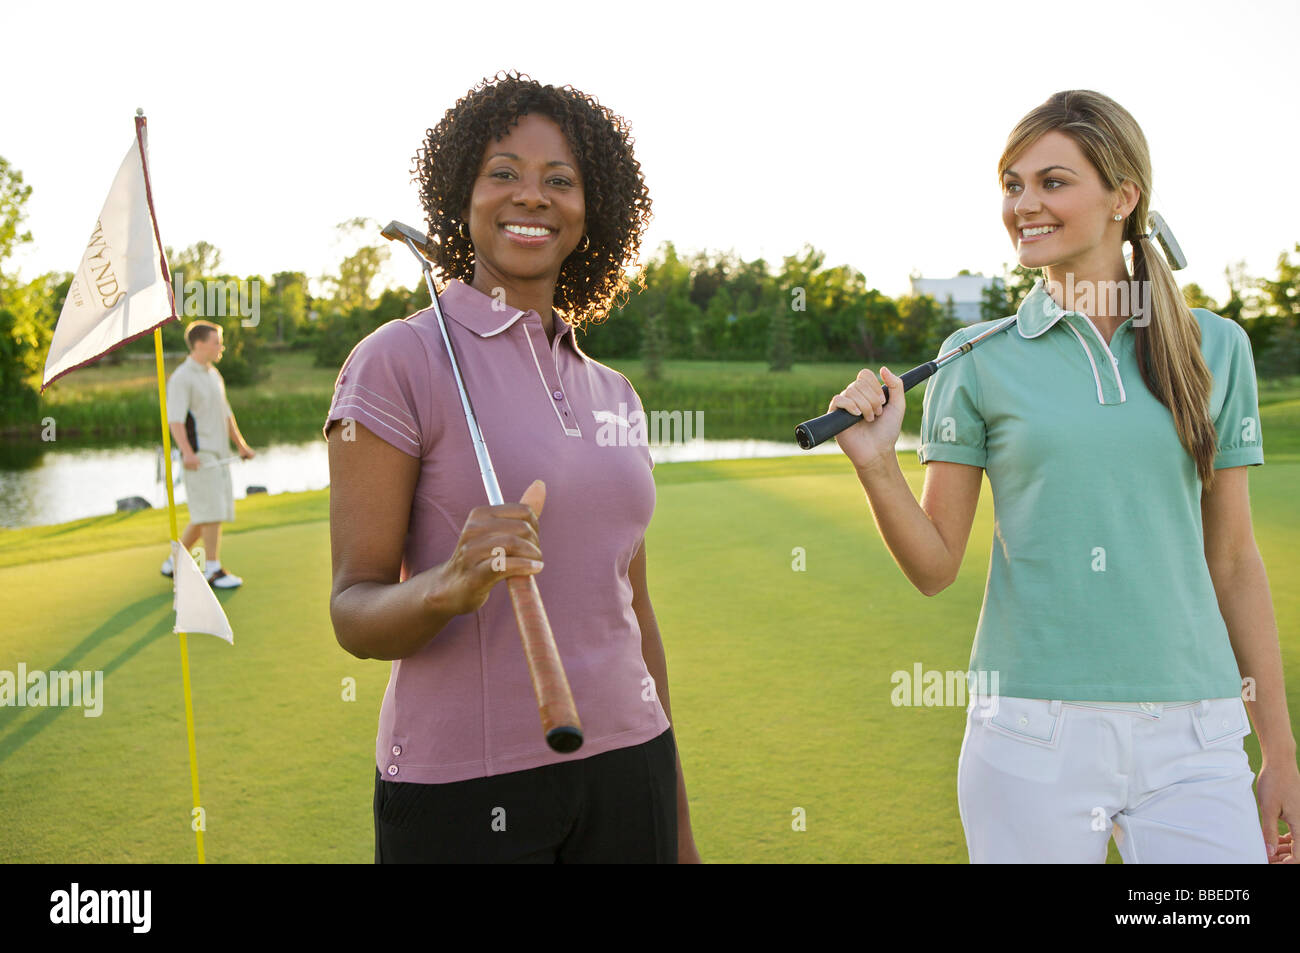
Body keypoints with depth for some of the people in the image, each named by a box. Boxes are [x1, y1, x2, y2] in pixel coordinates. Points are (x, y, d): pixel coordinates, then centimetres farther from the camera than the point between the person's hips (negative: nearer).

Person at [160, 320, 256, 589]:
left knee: (204, 515, 11)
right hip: (198, 457, -9)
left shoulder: (214, 375, 17)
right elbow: (174, 419, -20)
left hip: (218, 455, 9)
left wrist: (241, 445, 22)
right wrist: (187, 452, -33)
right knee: (212, 512, -10)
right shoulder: (181, 378, -10)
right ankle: (213, 570, -3)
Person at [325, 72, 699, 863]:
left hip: (624, 768, 5)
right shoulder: (397, 361, -8)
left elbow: (634, 616, 12)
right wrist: (451, 585, -32)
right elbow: (354, 615, -10)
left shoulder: (614, 394, 9)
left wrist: (677, 824, 14)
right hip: (463, 789, -5)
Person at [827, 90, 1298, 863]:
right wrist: (877, 465, -16)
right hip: (1033, 733, -1)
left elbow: (1233, 561, 8)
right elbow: (936, 568, 1)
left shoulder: (1215, 349, 4)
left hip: (1191, 739, 2)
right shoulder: (979, 361, 0)